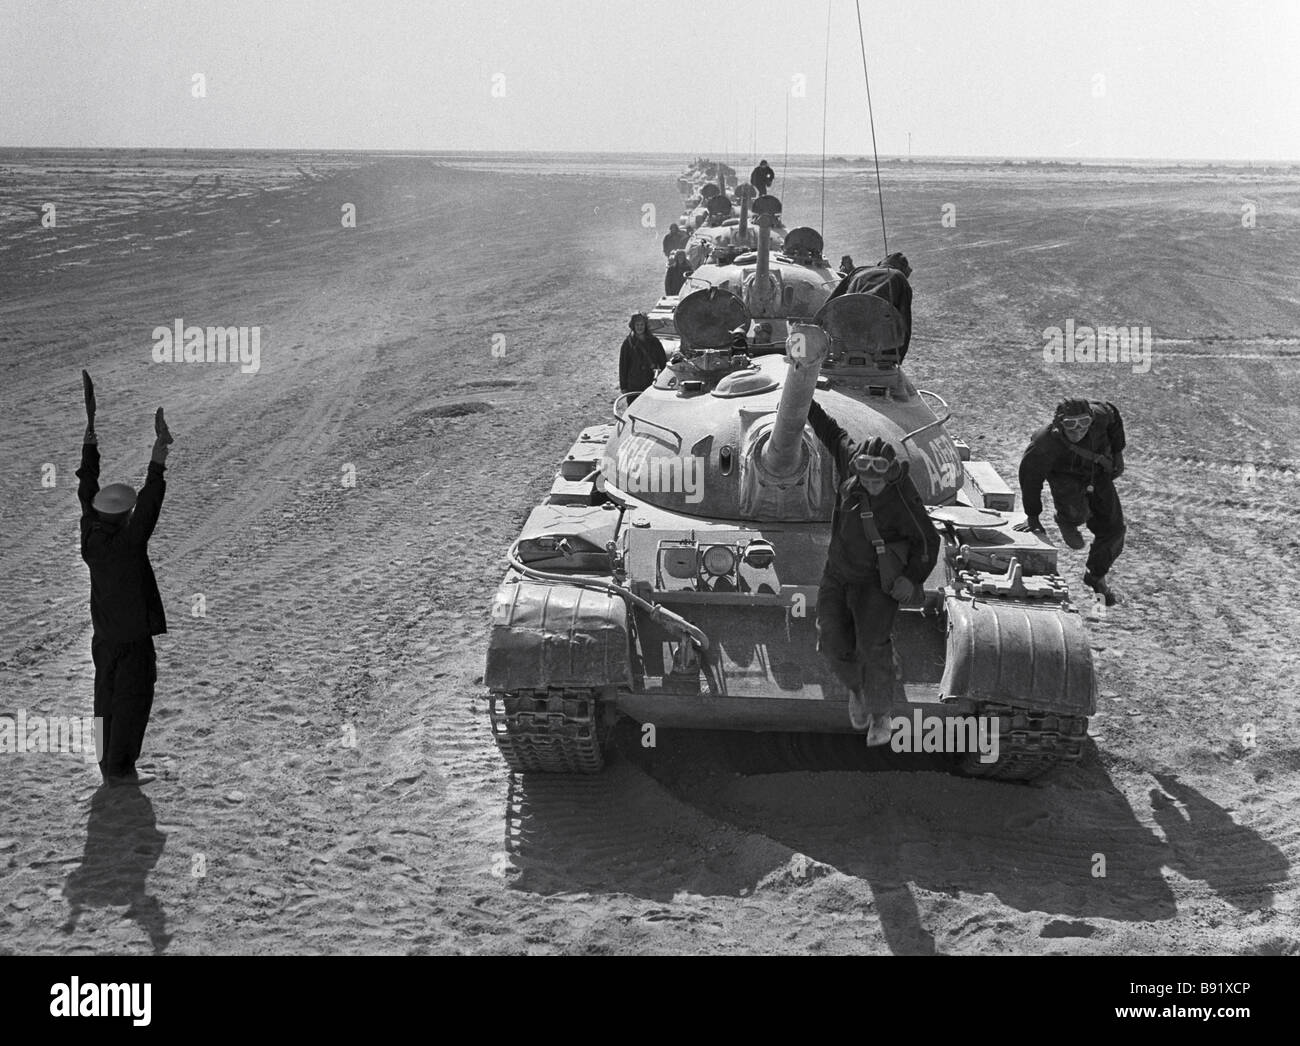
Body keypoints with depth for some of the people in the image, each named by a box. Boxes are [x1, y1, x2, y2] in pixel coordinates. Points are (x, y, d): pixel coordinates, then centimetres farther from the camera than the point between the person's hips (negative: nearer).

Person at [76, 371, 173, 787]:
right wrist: (161, 444, -27)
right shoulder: (128, 542, -22)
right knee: (131, 703, 2)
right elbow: (151, 499, -27)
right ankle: (120, 768, 7)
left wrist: (91, 423, 2)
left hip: (104, 638, 7)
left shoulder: (91, 537, -4)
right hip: (133, 639, -7)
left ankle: (110, 763, 23)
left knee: (108, 701, 15)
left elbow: (87, 486, 0)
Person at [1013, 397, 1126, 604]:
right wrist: (1032, 517, -15)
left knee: (1113, 529, 3)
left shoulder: (1099, 415, -29)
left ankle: (1096, 576, 28)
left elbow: (1114, 418, -2)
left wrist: (1117, 453, 5)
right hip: (1065, 476, -4)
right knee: (1076, 511, -34)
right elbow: (1030, 477, -22)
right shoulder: (1045, 442, -36)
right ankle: (1065, 522, 6)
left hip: (1098, 471, 4)